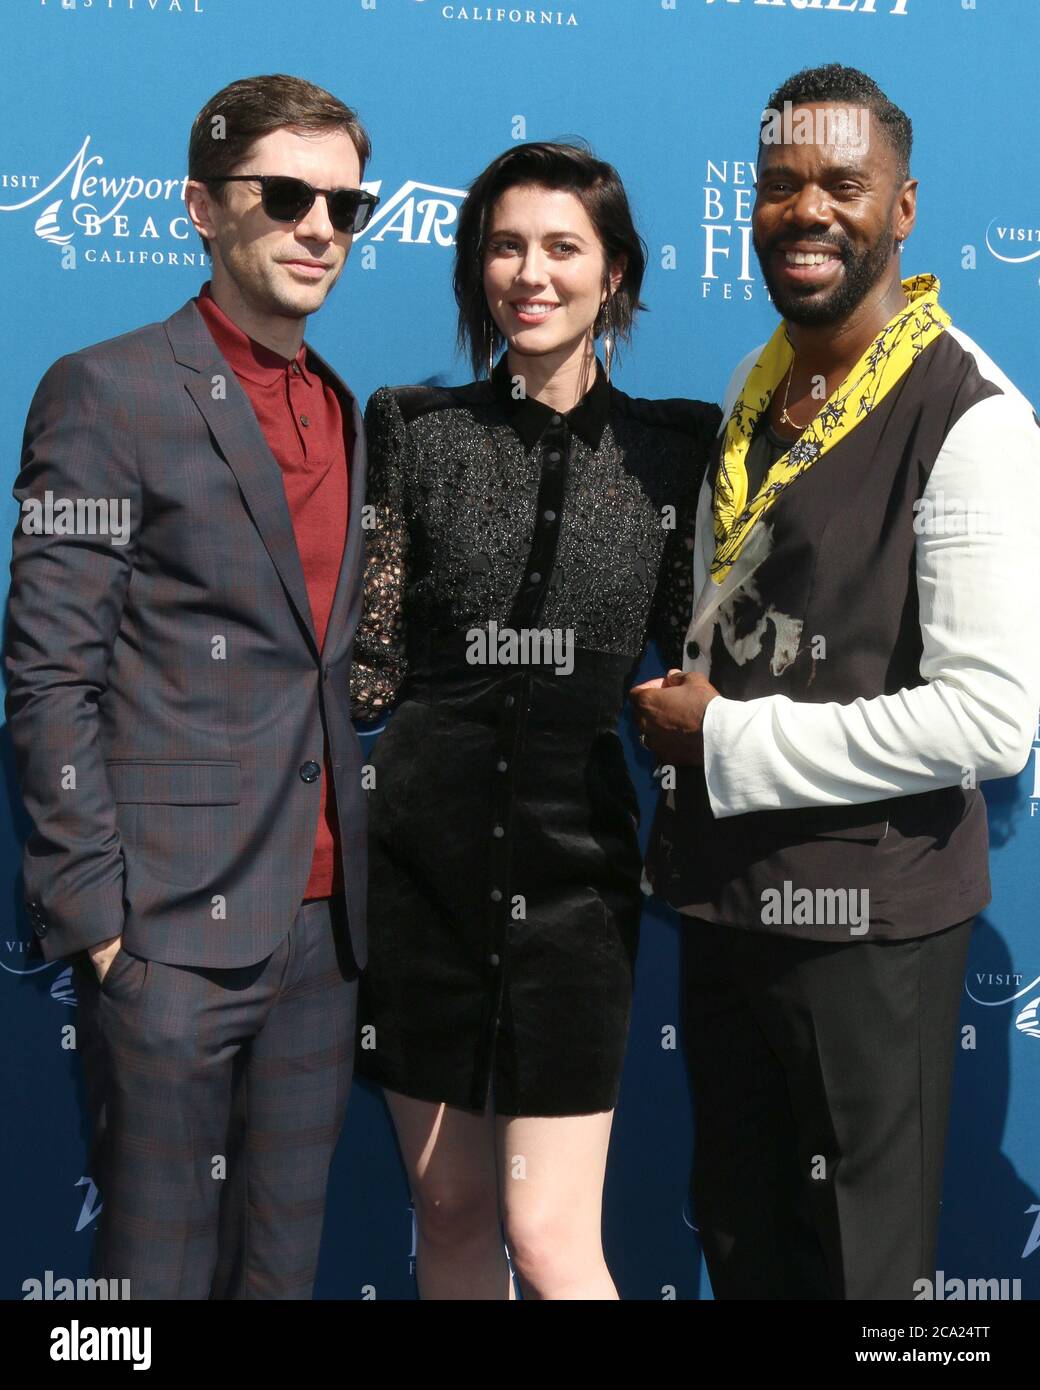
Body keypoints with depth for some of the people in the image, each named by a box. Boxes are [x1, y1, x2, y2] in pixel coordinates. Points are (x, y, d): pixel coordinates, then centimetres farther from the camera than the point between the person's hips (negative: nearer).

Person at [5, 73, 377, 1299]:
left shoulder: (349, 413, 15)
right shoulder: (107, 392, -5)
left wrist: (362, 881, 10)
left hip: (322, 918, 6)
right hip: (174, 922, -6)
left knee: (285, 1254, 14)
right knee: (161, 1260, 5)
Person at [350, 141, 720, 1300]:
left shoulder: (671, 446, 3)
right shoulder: (417, 428, 3)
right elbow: (370, 660, 3)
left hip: (575, 859, -1)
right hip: (421, 846, 1)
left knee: (550, 1236, -3)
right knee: (449, 1204, 14)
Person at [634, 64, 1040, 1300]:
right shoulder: (752, 390, 9)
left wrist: (729, 740, -17)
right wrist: (676, 711, 2)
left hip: (867, 914, -7)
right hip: (726, 888, 7)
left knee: (858, 1258, 10)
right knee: (736, 1239, 21)